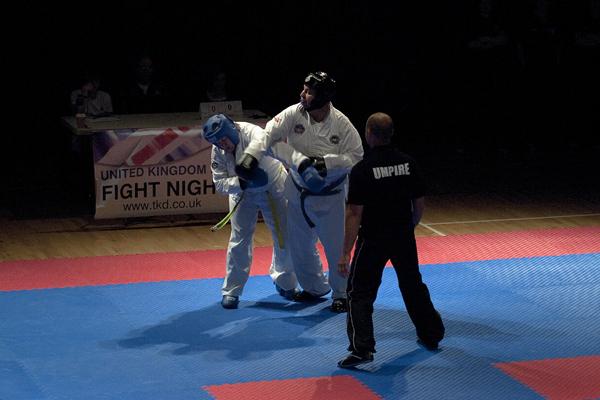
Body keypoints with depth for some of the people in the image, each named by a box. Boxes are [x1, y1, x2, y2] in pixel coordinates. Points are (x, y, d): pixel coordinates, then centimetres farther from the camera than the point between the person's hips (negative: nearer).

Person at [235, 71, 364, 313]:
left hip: (329, 196, -4)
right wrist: (251, 155, -34)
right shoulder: (294, 114, -12)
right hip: (299, 191, 4)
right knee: (300, 244, 16)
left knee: (335, 245, 1)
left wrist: (326, 161, -26)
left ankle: (341, 294, 22)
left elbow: (356, 157, -14)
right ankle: (315, 287, 38)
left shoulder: (341, 124, -18)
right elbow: (269, 134, -19)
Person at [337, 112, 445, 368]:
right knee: (413, 285, 23)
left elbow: (354, 213, -18)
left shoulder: (362, 170, -17)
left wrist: (345, 253, -15)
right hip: (404, 238, 5)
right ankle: (431, 335, 37)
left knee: (360, 293, 2)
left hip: (373, 240, -5)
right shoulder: (408, 164, -3)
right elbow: (420, 204, 4)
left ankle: (362, 348, -11)